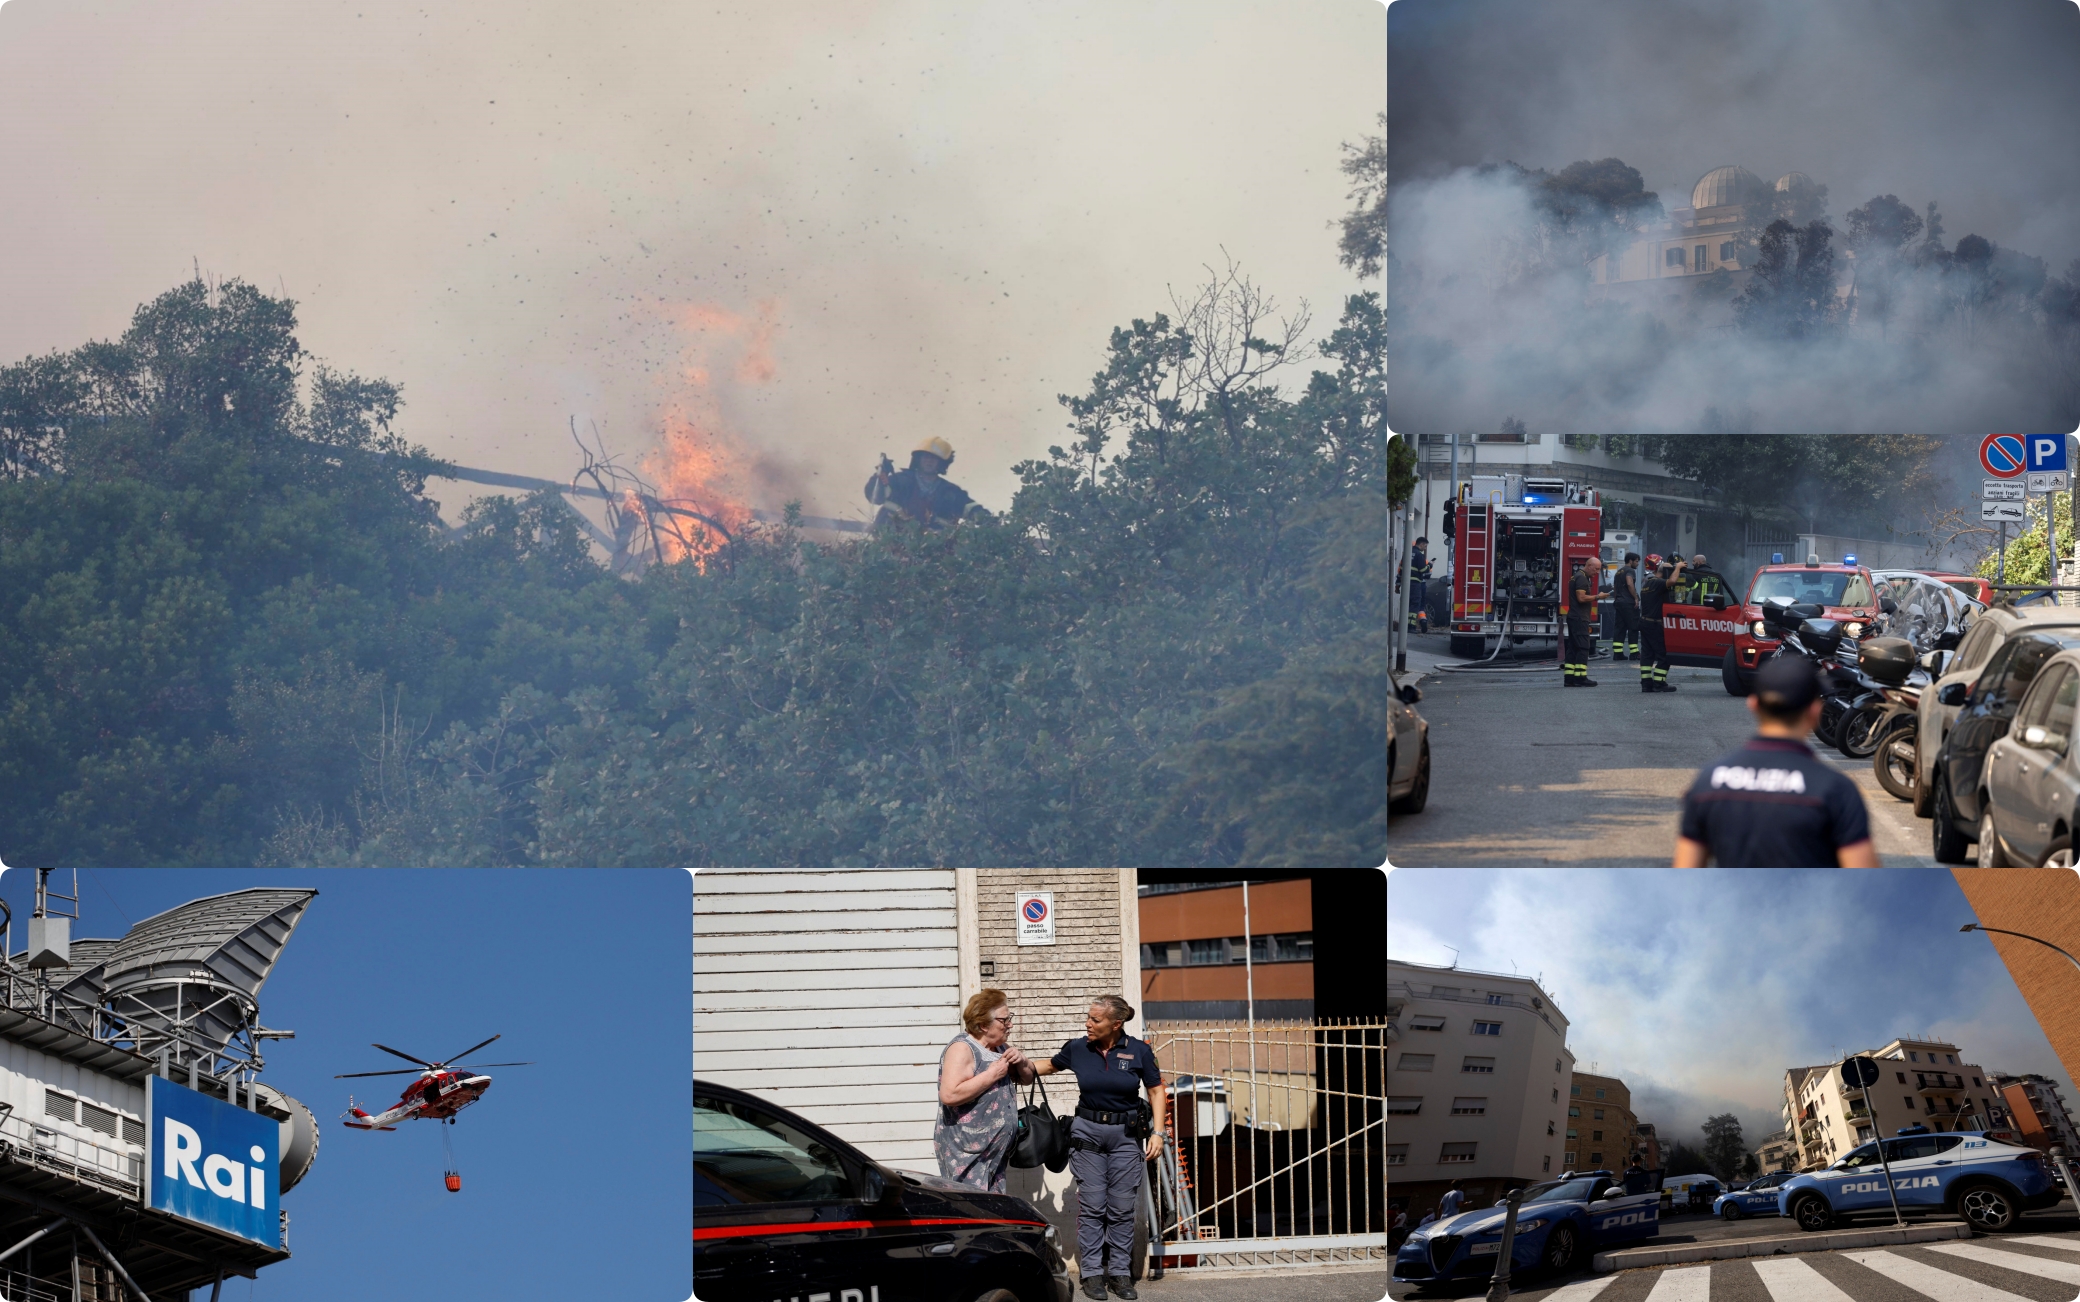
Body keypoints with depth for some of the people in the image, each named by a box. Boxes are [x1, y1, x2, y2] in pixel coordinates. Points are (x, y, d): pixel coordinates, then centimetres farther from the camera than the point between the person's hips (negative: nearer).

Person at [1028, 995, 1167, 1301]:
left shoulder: (1138, 1051, -6)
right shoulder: (1077, 1049, -2)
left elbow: (1156, 1091, 1)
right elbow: (1050, 1065, 17)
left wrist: (1157, 1133, -5)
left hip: (1126, 1135, -1)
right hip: (1087, 1133, 1)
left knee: (1122, 1208, 2)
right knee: (1092, 1206, -1)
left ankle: (1120, 1272, 10)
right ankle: (1092, 1273, 5)